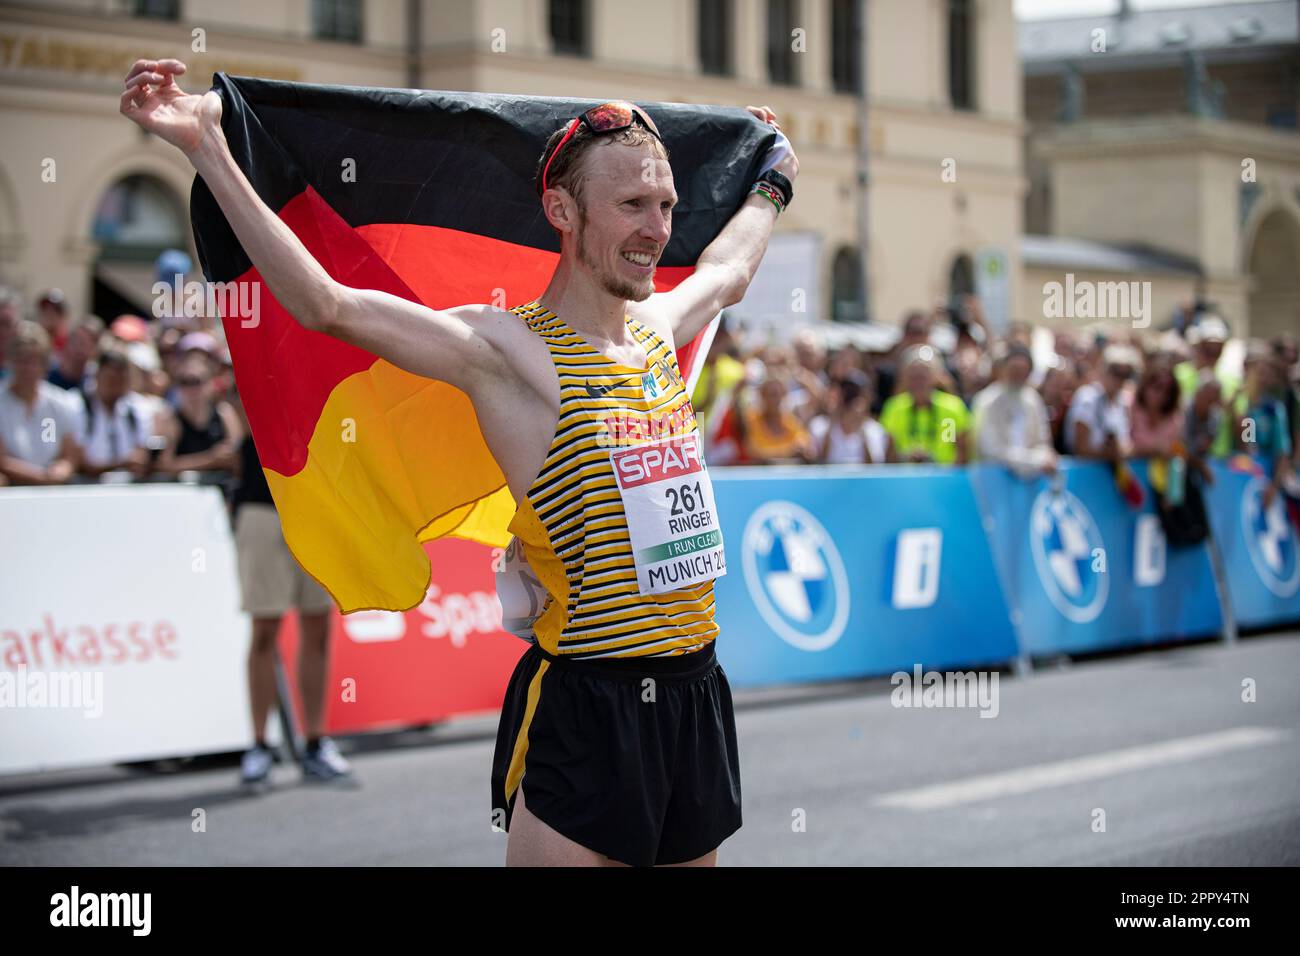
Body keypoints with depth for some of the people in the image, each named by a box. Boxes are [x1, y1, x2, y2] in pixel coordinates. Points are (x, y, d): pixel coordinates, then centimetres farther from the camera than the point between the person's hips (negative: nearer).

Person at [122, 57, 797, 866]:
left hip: (697, 697, 7)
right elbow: (328, 305, -20)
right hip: (587, 706, -7)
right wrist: (208, 149, -25)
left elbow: (729, 273, 35)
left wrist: (773, 183, 51)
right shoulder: (509, 350, -10)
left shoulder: (660, 327, 11)